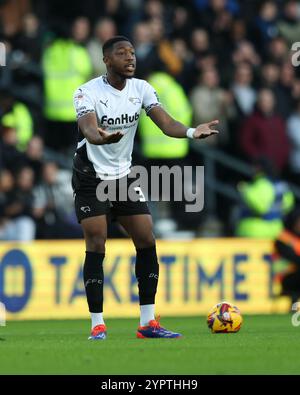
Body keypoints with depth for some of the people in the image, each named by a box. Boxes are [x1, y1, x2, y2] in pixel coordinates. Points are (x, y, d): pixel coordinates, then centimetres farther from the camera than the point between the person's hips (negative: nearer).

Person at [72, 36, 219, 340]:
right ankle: (97, 324, -4)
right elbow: (88, 129, -33)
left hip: (124, 177, 5)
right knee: (96, 246, -11)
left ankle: (147, 323, 5)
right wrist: (101, 137, -57)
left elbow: (166, 123, -12)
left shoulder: (141, 89, -2)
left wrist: (192, 131, -33)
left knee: (147, 242, -1)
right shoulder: (88, 92, -16)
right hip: (90, 178, -5)